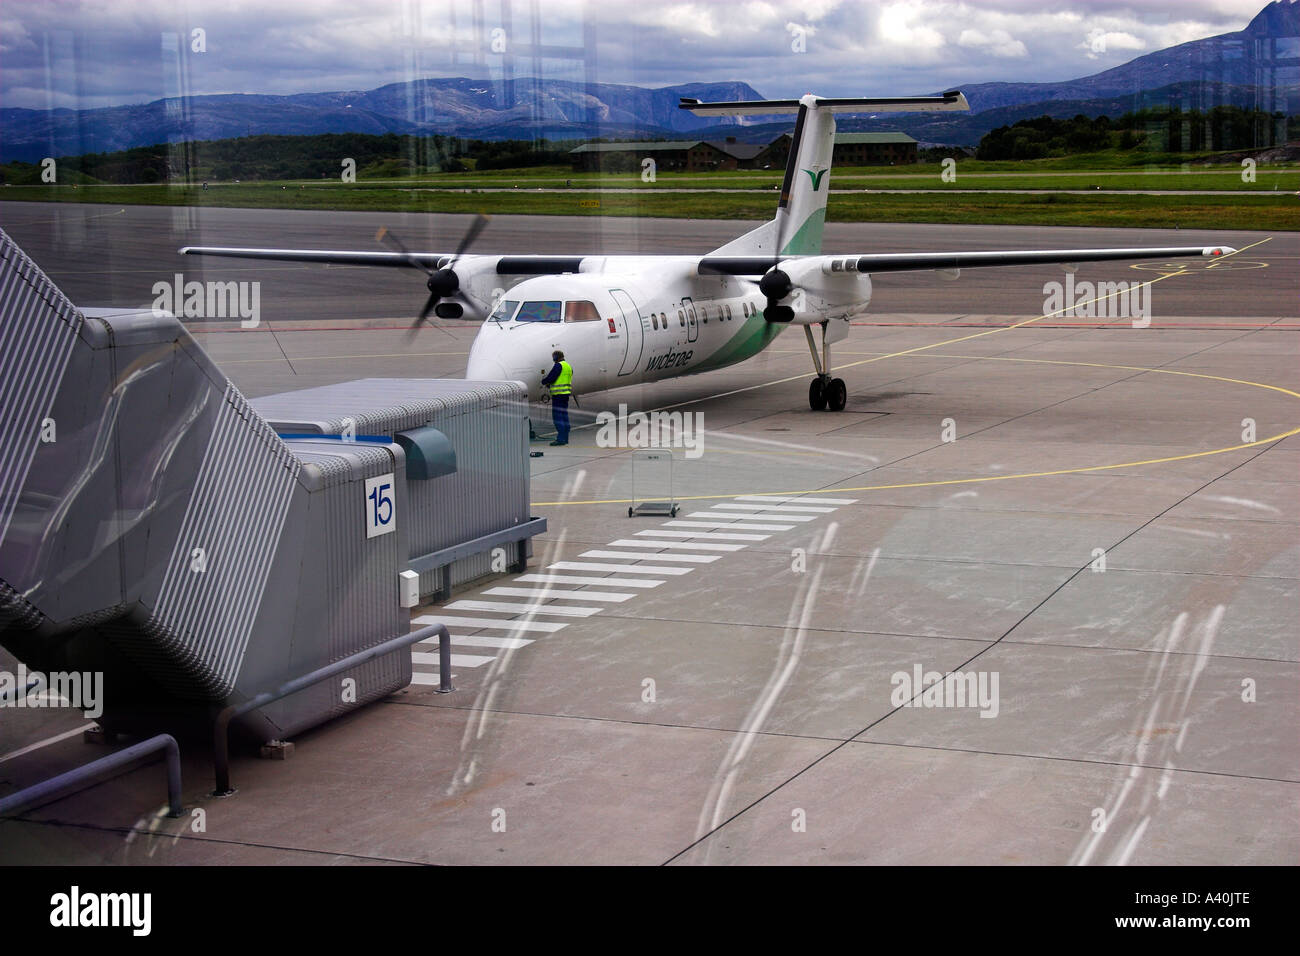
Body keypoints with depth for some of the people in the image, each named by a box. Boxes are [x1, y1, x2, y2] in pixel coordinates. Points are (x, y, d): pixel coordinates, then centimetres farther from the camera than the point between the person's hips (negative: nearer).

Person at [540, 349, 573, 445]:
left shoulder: (558, 366, -12)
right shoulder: (568, 366, 16)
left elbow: (551, 378, -16)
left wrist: (543, 382, 5)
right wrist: (549, 385, 18)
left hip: (558, 394, -9)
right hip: (566, 393, 9)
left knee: (557, 416, -9)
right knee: (564, 416, 12)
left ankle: (560, 438, -15)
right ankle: (565, 438, 14)